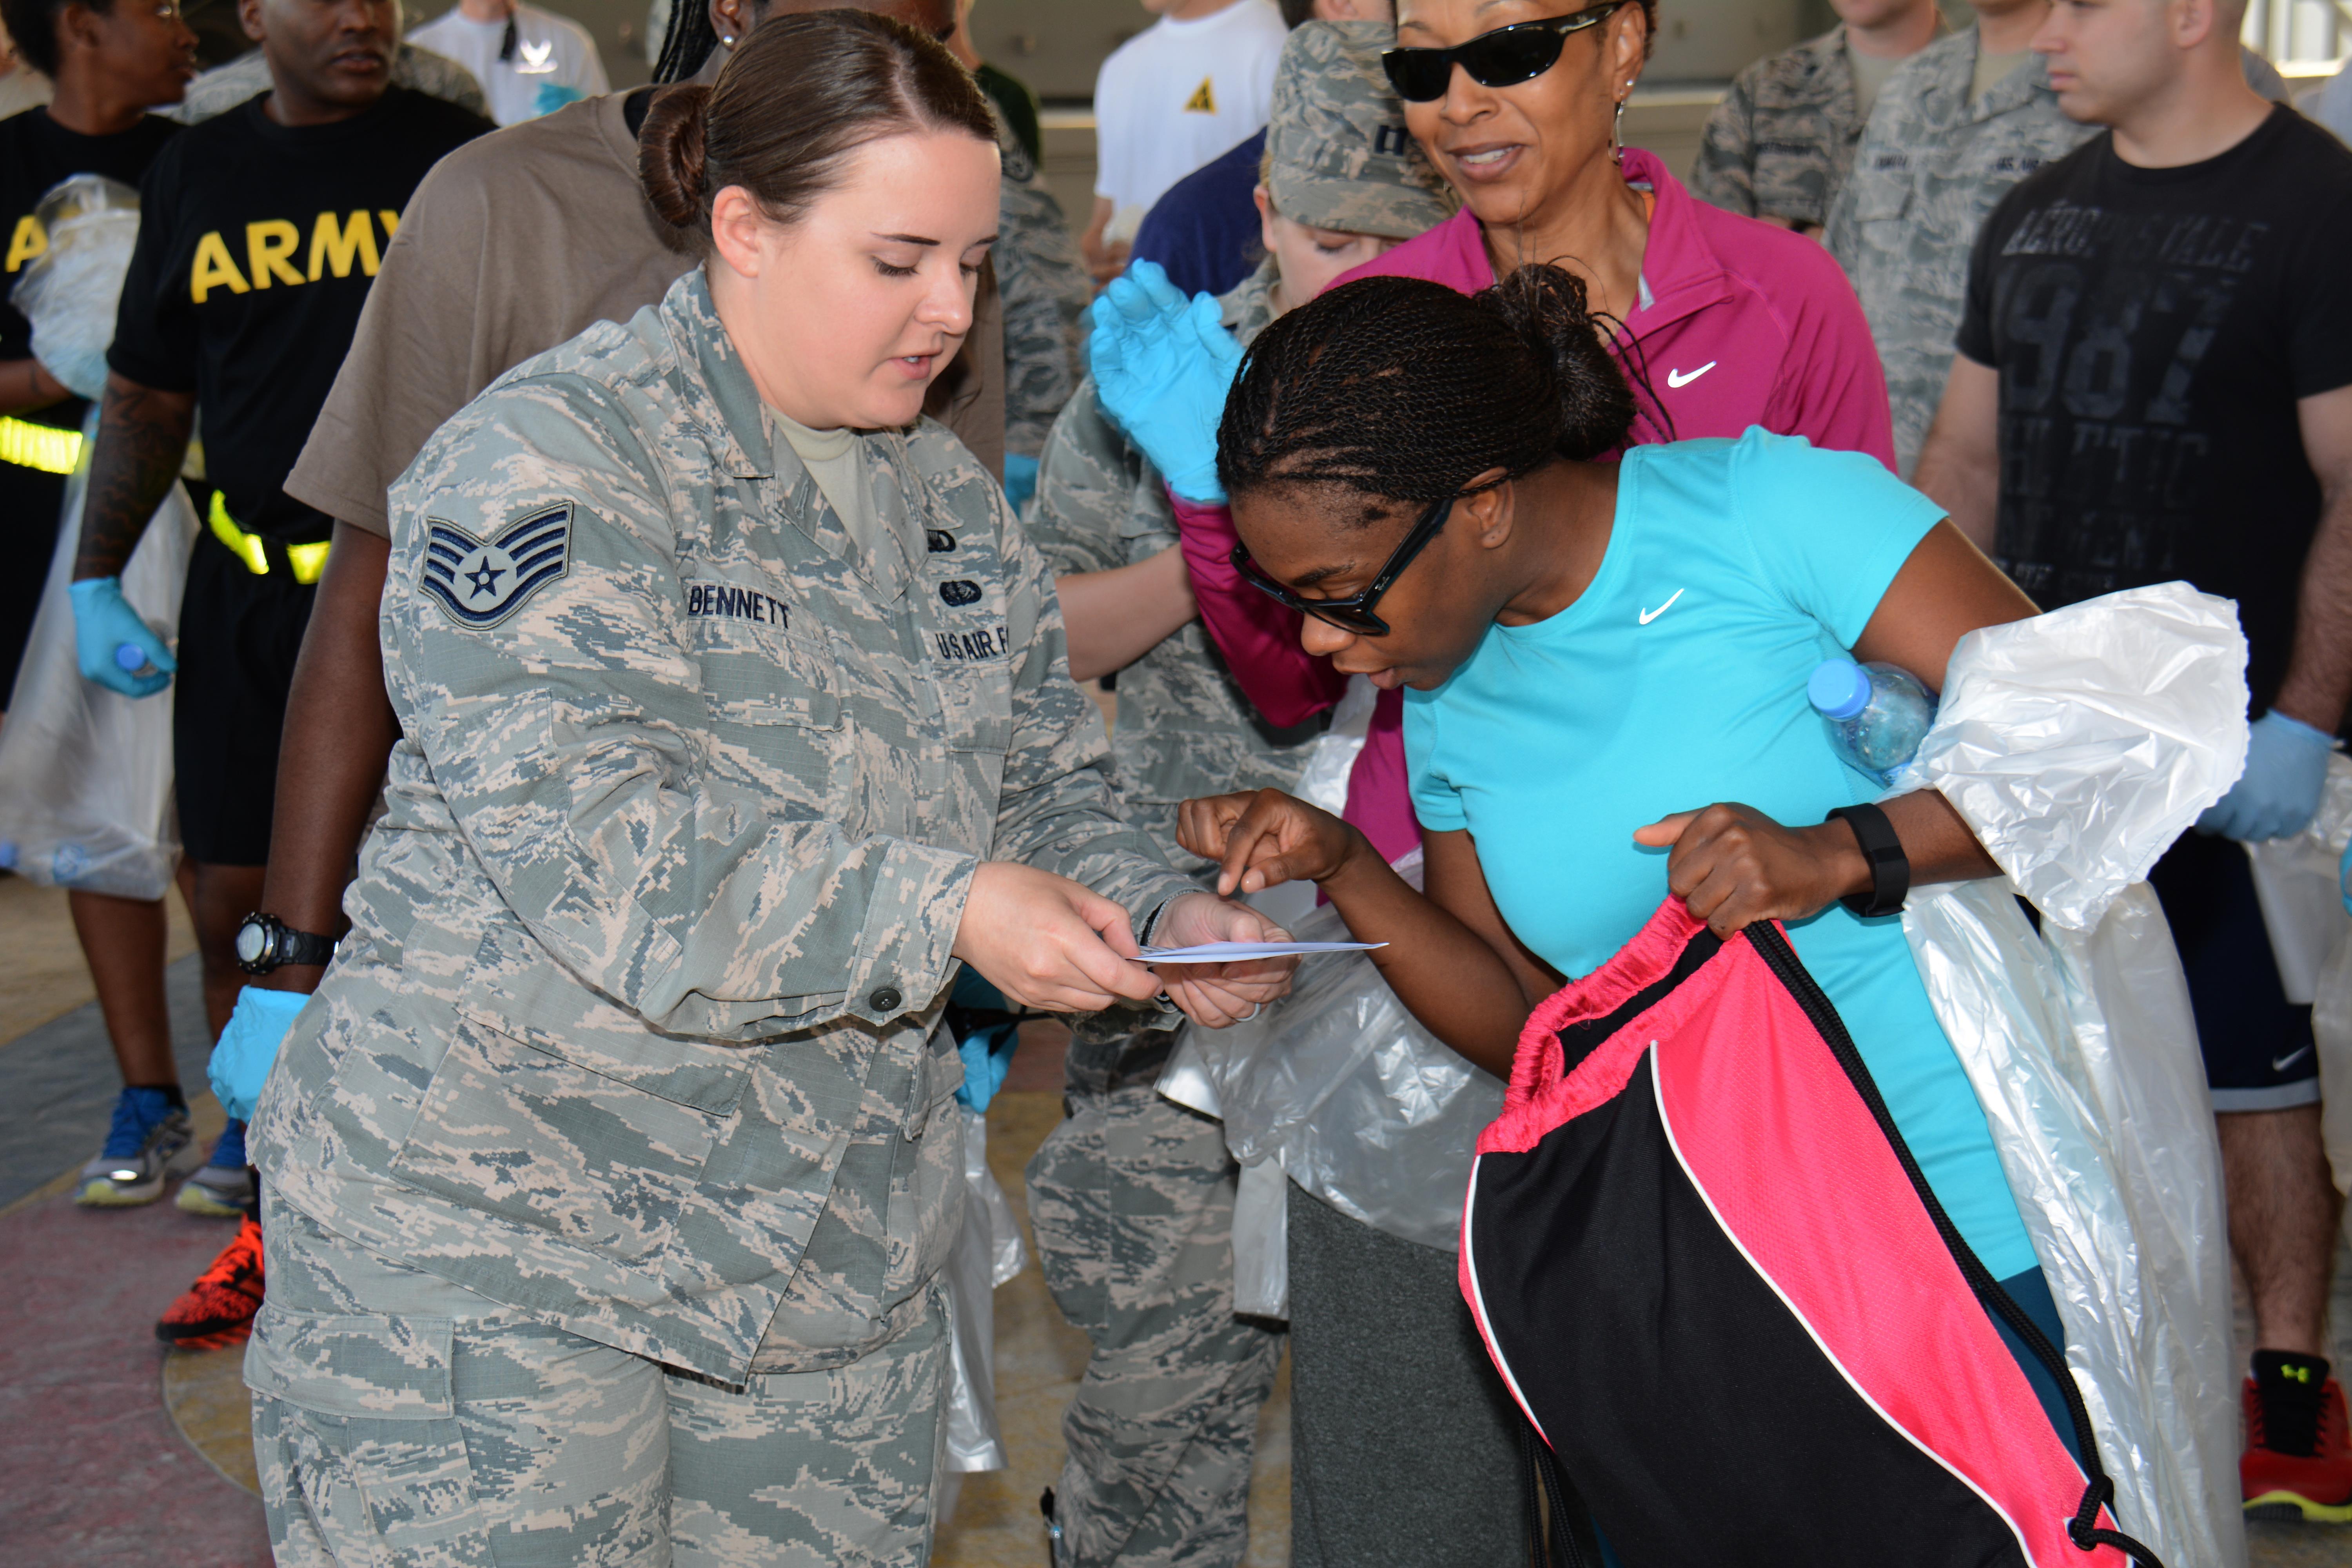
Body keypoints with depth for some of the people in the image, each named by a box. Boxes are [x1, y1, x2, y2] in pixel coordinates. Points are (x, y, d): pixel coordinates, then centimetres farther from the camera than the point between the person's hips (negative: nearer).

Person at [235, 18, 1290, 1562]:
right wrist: (937, 912, -27)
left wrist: (1160, 916, -6)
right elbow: (585, 842, -24)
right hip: (489, 1228, -6)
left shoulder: (956, 508, 11)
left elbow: (1041, 793, 16)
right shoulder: (552, 460, -13)